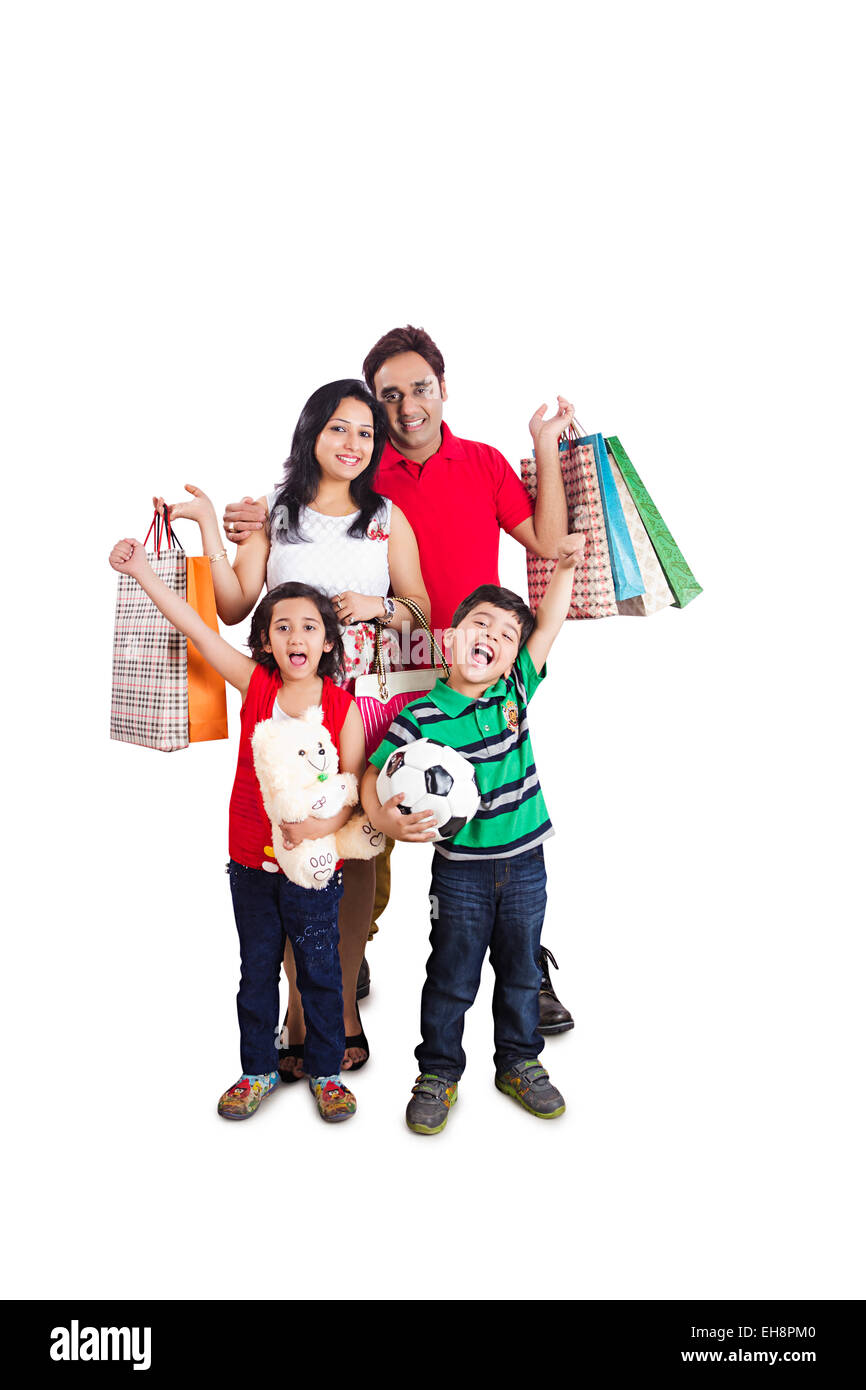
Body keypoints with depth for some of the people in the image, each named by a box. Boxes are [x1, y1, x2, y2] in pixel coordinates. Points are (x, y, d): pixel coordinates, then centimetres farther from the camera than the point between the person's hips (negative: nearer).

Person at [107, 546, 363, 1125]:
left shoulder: (343, 708, -10)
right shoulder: (254, 683, -5)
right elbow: (194, 626, -7)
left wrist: (323, 827, -29)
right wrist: (142, 569, -12)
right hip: (253, 861, 2)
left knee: (320, 973, 11)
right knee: (257, 970, 16)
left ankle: (326, 1071, 30)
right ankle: (259, 1070, 34)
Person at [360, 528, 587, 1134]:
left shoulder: (516, 689, -1)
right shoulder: (421, 716, -12)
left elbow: (550, 624, -3)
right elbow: (375, 774, -9)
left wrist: (564, 567, -13)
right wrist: (386, 819, -26)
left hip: (525, 861, 4)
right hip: (461, 866, -3)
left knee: (521, 972, 17)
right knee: (452, 978, 9)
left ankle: (519, 1062, 36)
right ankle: (439, 1073, 27)